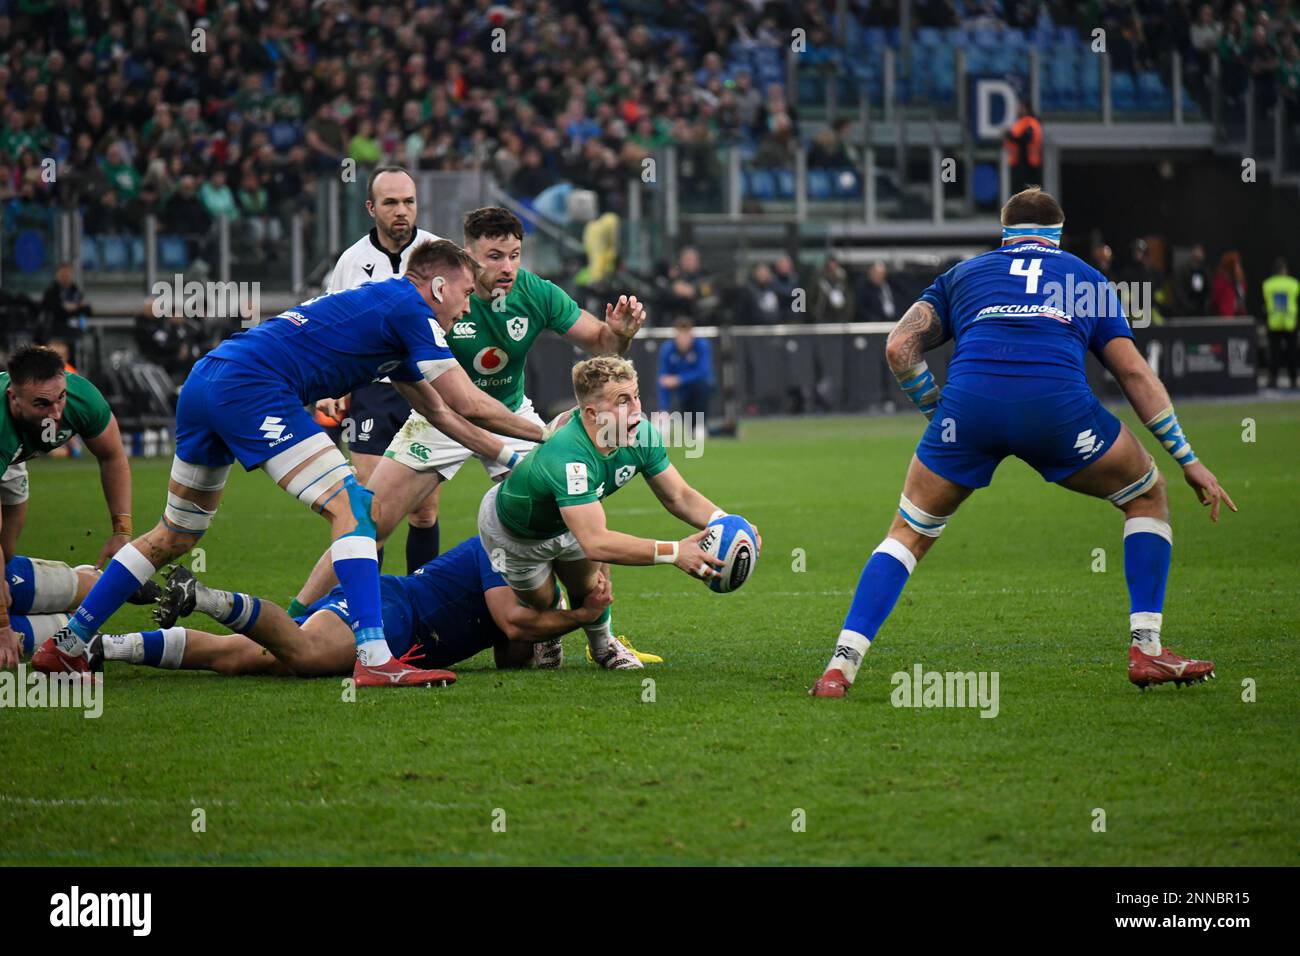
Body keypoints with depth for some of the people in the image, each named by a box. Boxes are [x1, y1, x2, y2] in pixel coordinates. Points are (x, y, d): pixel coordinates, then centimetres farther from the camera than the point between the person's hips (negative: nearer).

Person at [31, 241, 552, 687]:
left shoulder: (379, 303, 27)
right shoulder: (408, 308, -1)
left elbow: (438, 411, 35)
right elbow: (469, 403, -1)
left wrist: (507, 455, 37)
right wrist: (542, 433, 13)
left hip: (203, 384, 10)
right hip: (251, 386, -10)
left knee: (176, 535, 21)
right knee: (350, 505, -11)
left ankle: (66, 644, 25)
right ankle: (373, 659, -22)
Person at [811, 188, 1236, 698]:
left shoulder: (962, 274, 31)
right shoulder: (1086, 277, 30)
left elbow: (900, 346, 16)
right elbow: (1135, 373, 24)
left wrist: (939, 415, 26)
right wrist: (1189, 460, 27)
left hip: (970, 399, 1)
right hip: (1057, 402, -1)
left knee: (909, 534, 19)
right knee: (1147, 495, 25)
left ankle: (840, 668, 4)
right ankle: (1146, 650, 16)